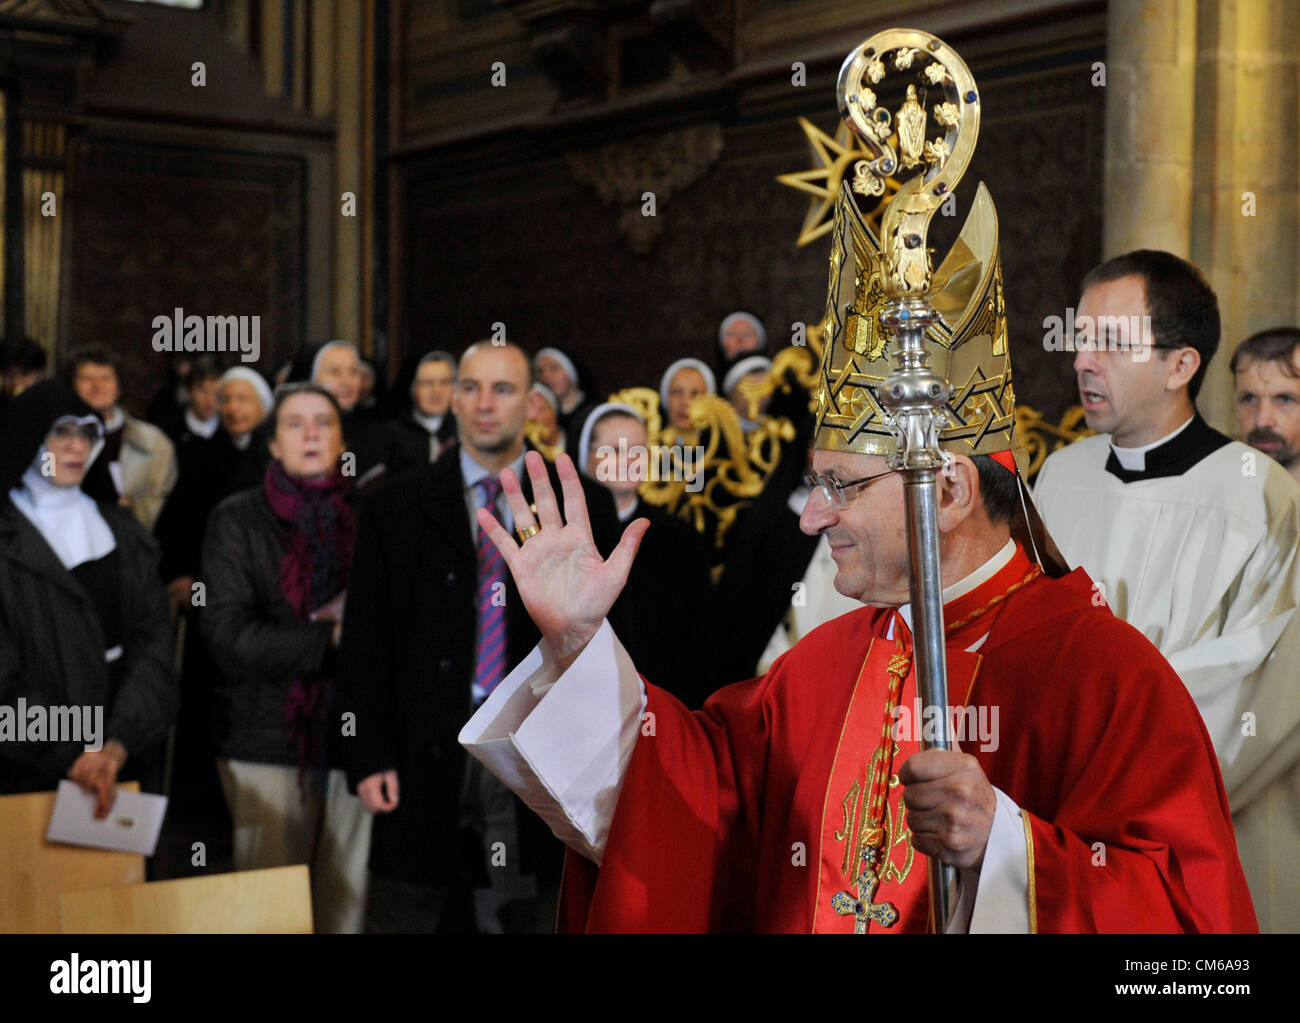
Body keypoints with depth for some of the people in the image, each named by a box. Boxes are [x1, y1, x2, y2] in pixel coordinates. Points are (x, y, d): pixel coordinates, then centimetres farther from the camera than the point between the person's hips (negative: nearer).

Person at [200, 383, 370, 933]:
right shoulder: (238, 519, 5)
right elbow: (227, 633, -6)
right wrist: (329, 639, -11)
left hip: (353, 736, 2)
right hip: (269, 740, -2)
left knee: (346, 897, 4)